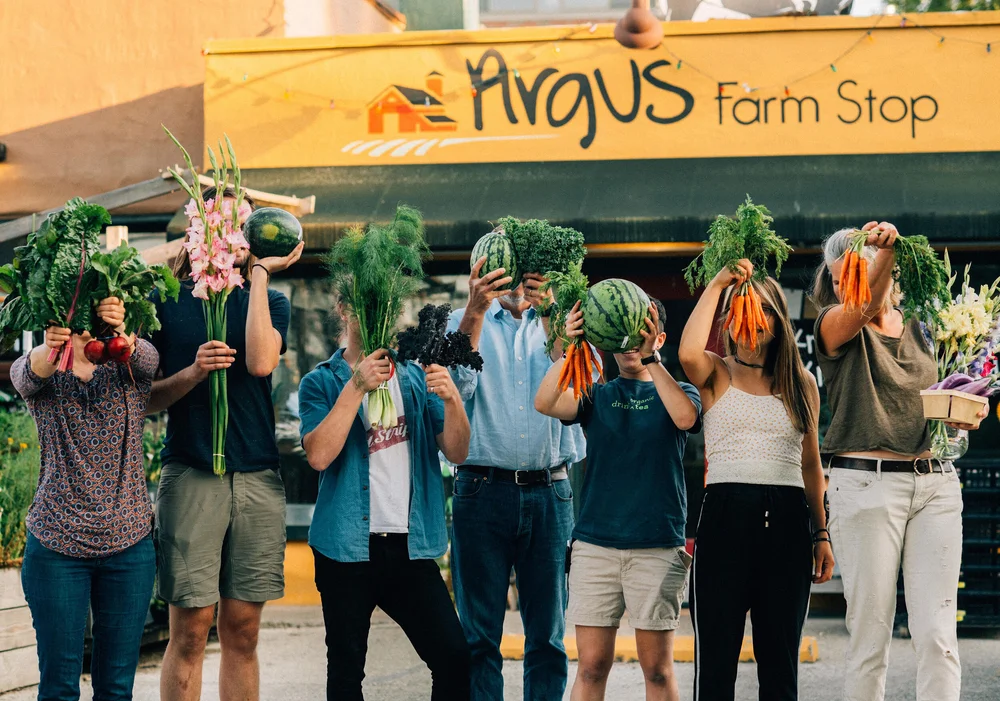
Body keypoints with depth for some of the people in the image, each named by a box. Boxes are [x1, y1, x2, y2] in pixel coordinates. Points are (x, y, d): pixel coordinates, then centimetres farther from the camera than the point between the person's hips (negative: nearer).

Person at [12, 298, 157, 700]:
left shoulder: (129, 372, 2)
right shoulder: (43, 374, 0)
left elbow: (147, 358, -21)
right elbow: (27, 375, -23)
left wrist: (122, 335, -45)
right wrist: (49, 348, -48)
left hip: (129, 544, 1)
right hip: (56, 546, -1)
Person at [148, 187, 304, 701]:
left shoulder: (268, 302, 11)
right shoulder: (166, 302, 5)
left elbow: (261, 362, -11)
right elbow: (145, 400, 4)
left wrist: (259, 274, -5)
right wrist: (193, 372, -14)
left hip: (258, 479, 2)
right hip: (190, 476, -2)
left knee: (242, 632, 5)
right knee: (189, 632, -3)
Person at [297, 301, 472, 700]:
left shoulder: (417, 378, 11)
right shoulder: (321, 383, 2)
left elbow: (456, 453, 4)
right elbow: (319, 455, -14)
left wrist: (452, 401, -14)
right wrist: (357, 386, -16)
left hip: (411, 544, 2)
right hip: (348, 547, -2)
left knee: (454, 657, -7)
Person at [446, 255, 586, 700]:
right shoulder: (466, 322, 10)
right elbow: (458, 384, -9)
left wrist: (549, 313, -21)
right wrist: (475, 310, -20)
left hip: (549, 494, 1)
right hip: (482, 491, -1)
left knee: (547, 634, 5)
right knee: (479, 634, 0)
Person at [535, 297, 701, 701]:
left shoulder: (677, 393, 9)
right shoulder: (597, 396, 12)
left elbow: (685, 417, -15)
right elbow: (545, 403, -7)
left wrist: (650, 357, -20)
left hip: (658, 546, -1)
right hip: (595, 544, 1)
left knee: (657, 667, 1)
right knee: (591, 666, -1)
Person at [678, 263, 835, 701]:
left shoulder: (802, 384, 14)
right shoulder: (717, 375, 5)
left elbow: (811, 467, 17)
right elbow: (688, 353, -20)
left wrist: (821, 535, 13)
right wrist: (717, 285, -9)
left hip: (787, 519, 3)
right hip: (726, 513, -3)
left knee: (780, 658, 6)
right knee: (717, 655, -2)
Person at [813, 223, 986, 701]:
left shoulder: (920, 328, 17)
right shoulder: (835, 326, 3)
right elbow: (864, 305, -21)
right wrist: (886, 249, -39)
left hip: (935, 484, 4)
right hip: (866, 484, -4)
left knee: (937, 635, -3)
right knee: (870, 635, -4)